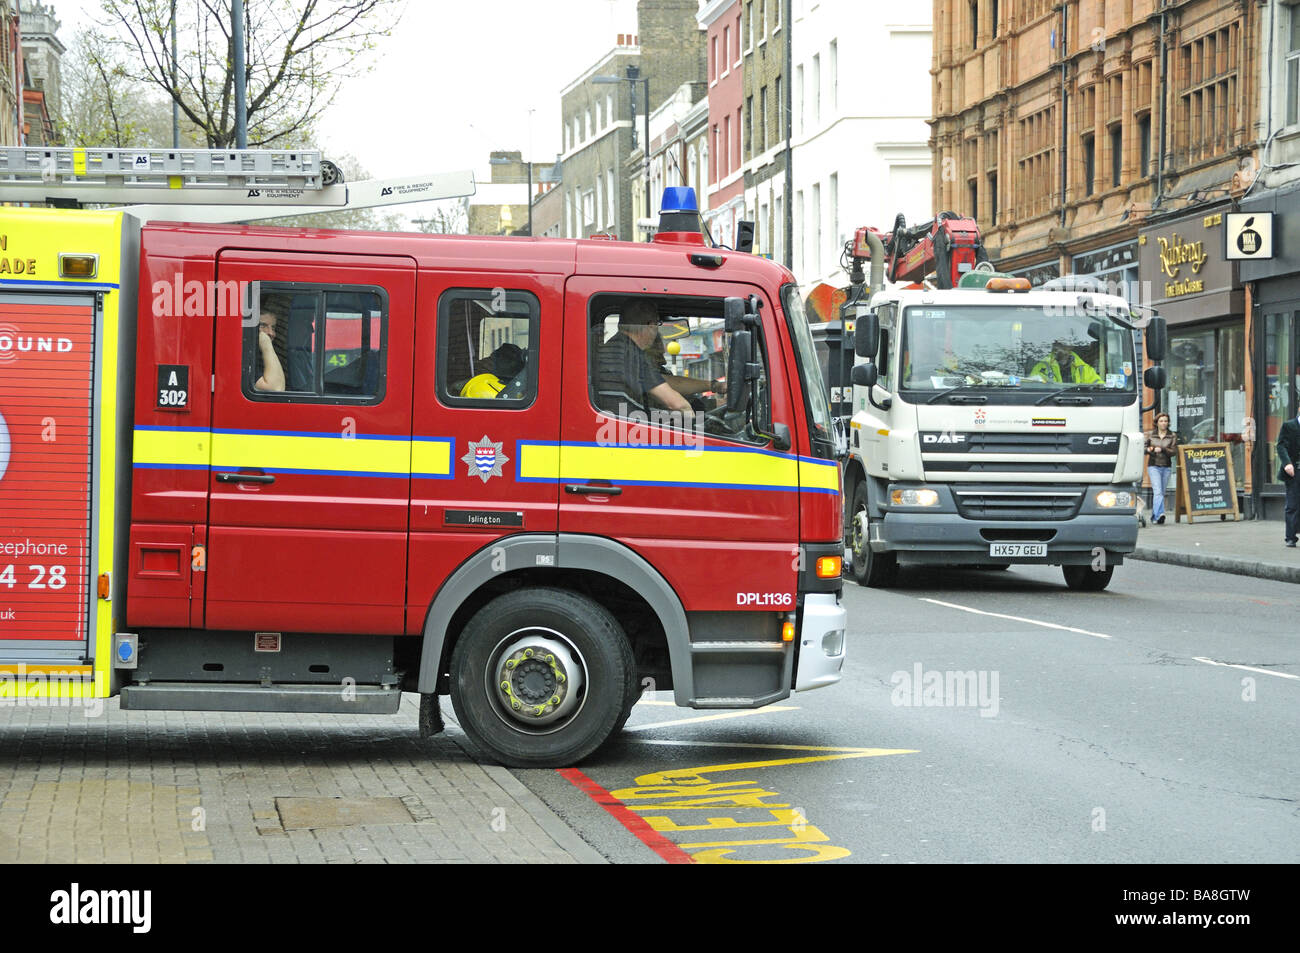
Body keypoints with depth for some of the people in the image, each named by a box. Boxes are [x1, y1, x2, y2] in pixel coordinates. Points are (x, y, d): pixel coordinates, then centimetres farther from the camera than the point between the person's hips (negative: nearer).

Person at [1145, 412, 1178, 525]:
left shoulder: (1173, 436, 3)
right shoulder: (1150, 435, 4)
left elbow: (1173, 452, -7)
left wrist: (1162, 449, -22)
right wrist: (1148, 449, -8)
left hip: (1167, 467, 2)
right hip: (1153, 466, -2)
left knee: (1162, 492, 8)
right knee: (1157, 491, -18)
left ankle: (1154, 516, 19)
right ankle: (1159, 514, -31)